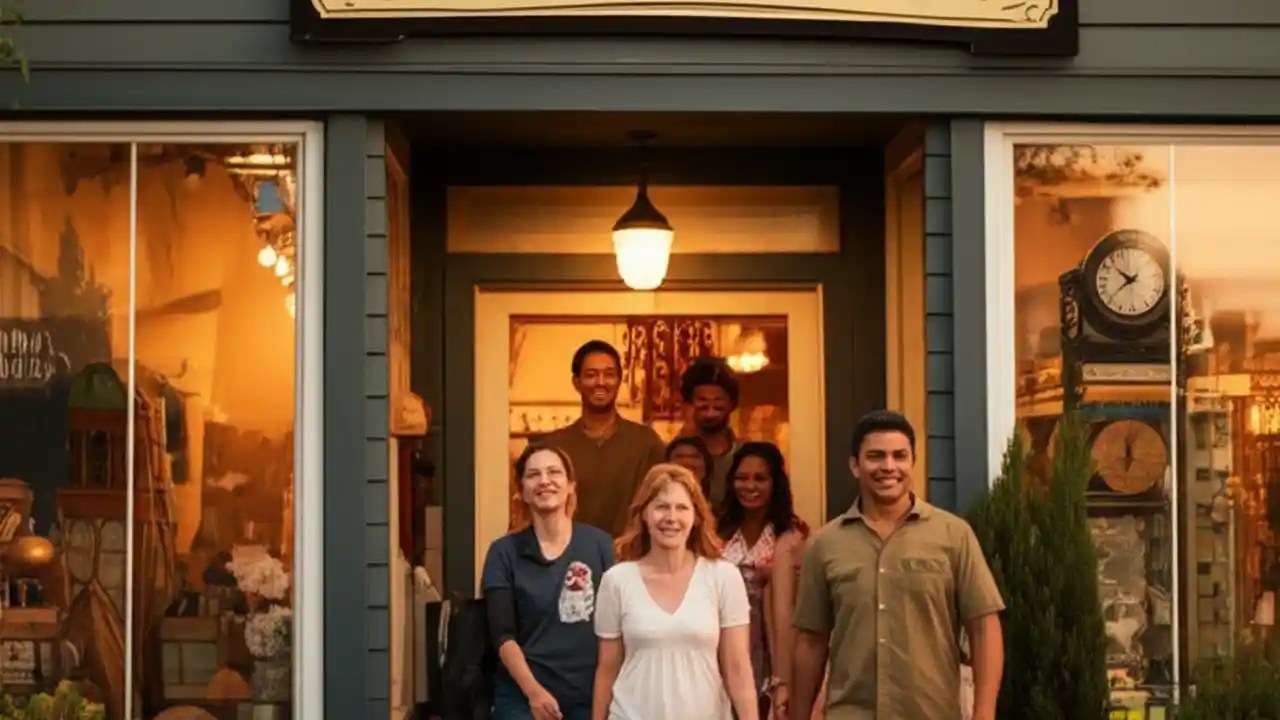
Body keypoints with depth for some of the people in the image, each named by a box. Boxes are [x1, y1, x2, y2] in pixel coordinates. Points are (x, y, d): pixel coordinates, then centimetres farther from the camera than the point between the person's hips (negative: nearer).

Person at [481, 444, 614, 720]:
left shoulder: (600, 544, 2)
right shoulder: (504, 552, 0)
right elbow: (503, 635, -6)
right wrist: (533, 691, -19)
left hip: (589, 695, 1)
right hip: (522, 697, -1)